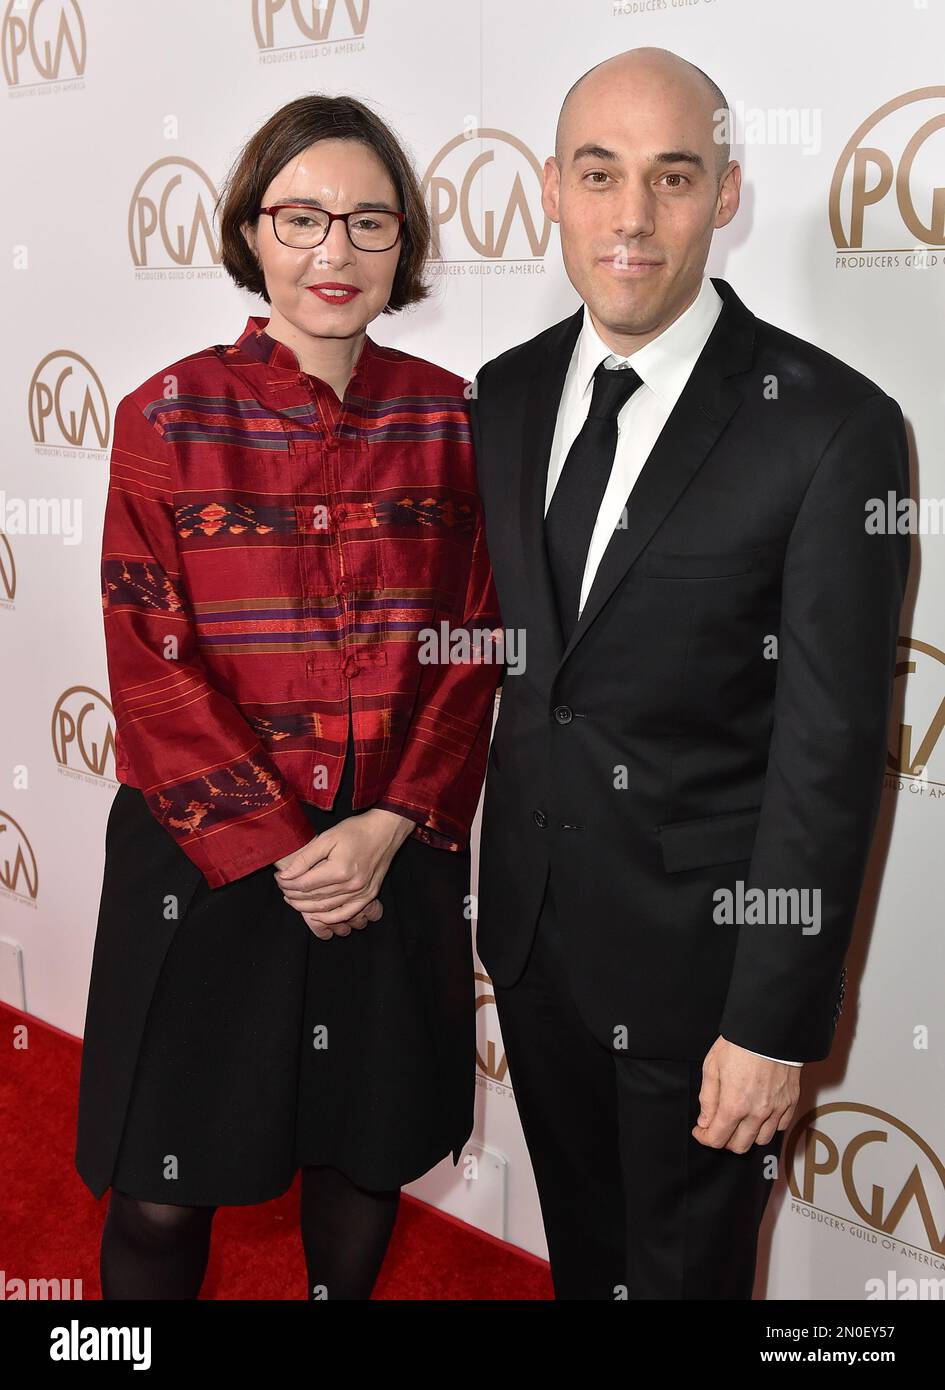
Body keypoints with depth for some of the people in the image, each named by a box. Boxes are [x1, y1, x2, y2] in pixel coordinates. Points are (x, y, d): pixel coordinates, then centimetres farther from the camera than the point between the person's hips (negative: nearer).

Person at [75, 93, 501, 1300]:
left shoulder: (447, 417, 1)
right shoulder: (169, 418, -6)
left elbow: (474, 650, 1)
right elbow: (149, 664, -8)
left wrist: (386, 827, -11)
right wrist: (278, 849, -14)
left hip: (397, 856, 3)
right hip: (206, 859, -2)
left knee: (366, 1156, 19)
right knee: (163, 1194, 9)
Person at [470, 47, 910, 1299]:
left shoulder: (834, 428, -18)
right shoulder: (508, 394, 1)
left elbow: (831, 752, -17)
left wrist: (776, 1024, -16)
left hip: (697, 948, -5)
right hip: (531, 922, 5)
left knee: (686, 1264, 18)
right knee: (579, 1241, 26)